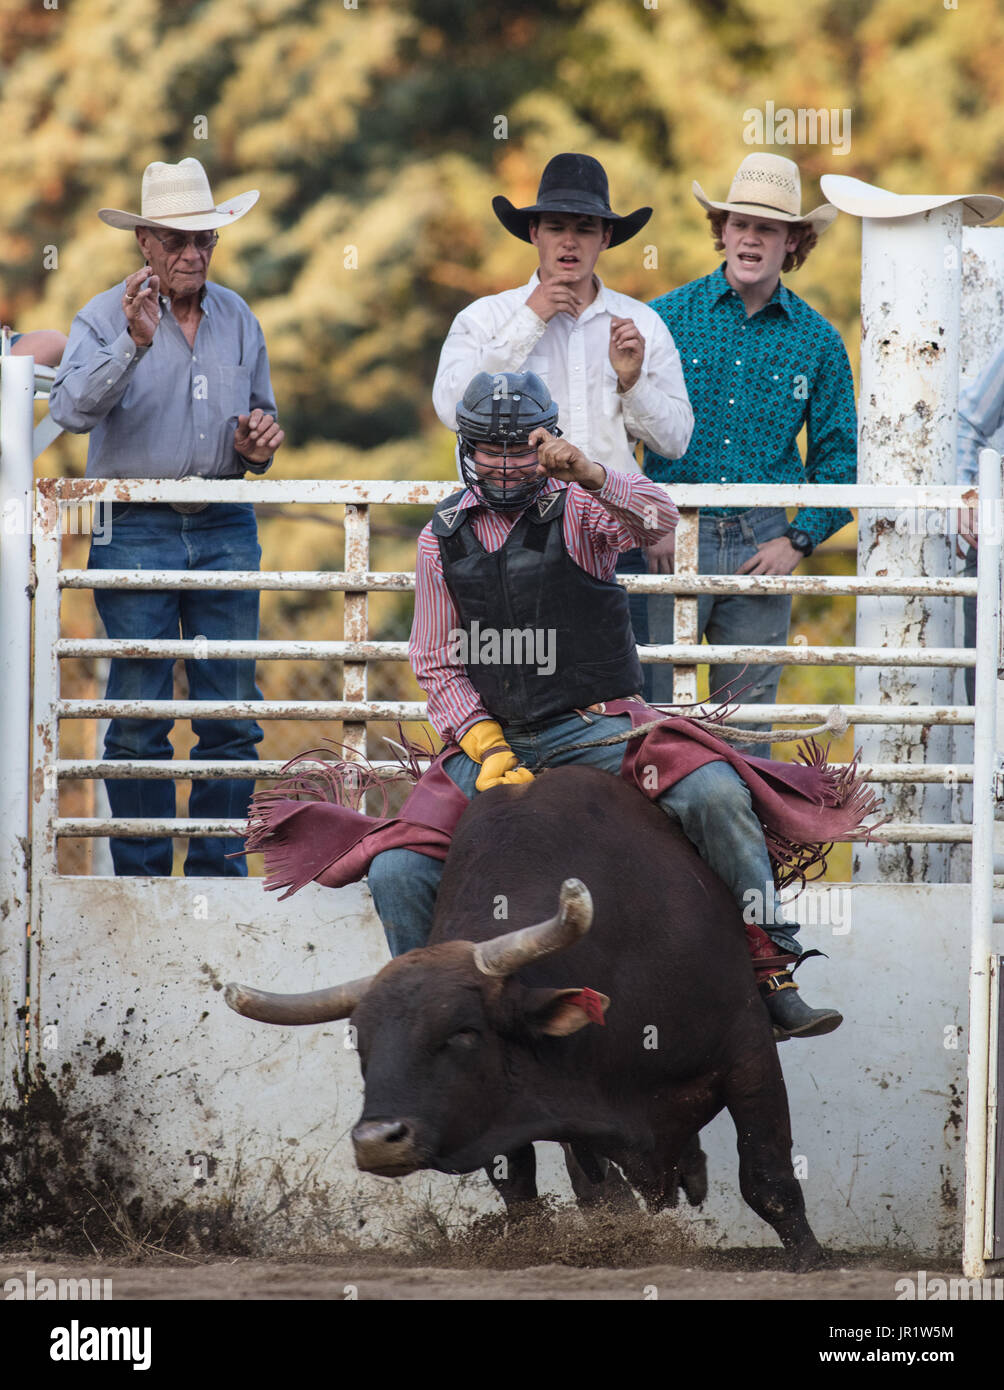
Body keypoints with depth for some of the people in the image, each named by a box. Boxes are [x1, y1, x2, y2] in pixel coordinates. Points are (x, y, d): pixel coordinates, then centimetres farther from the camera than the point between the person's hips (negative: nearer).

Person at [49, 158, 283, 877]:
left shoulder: (238, 319, 11)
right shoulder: (106, 318, -2)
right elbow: (72, 409, -19)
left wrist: (258, 441, 1)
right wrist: (133, 345, -31)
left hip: (226, 527, 4)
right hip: (135, 531, -4)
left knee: (232, 712, 2)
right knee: (137, 719, -2)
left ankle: (220, 872, 10)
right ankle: (142, 878, 6)